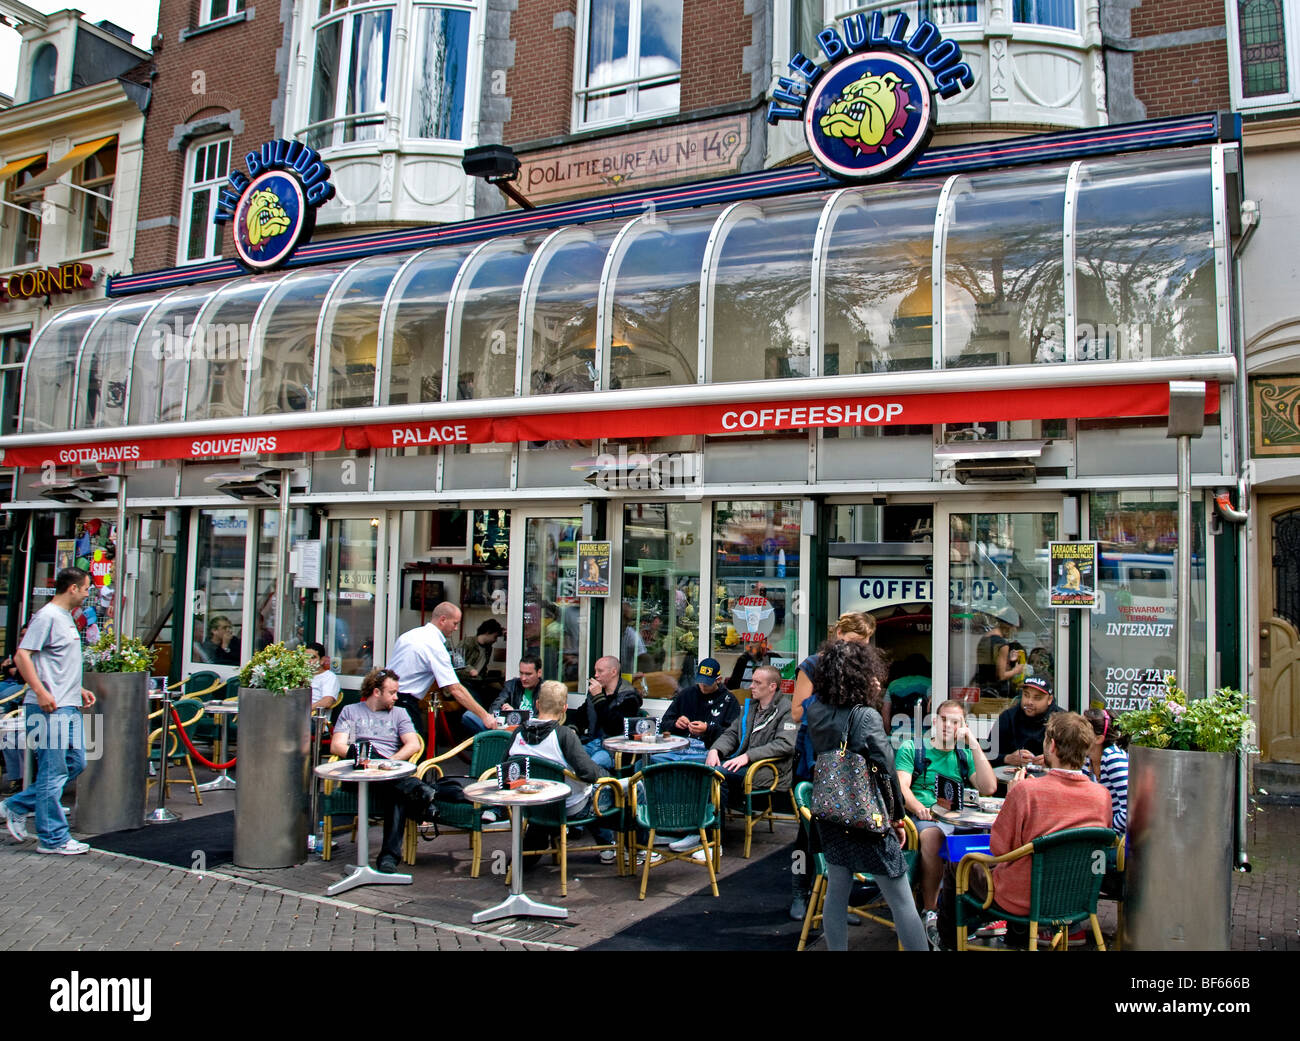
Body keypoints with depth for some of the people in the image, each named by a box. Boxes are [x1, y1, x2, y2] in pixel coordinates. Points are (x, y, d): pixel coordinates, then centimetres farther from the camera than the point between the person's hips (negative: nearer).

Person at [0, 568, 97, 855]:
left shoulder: (66, 617, 18)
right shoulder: (47, 616, -12)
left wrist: (79, 689, 23)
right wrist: (41, 692, -26)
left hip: (68, 706, 10)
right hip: (49, 708, -10)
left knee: (75, 763, 14)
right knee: (53, 771, -3)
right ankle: (53, 839, 5)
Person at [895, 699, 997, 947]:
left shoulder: (965, 754, 21)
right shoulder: (911, 749, 12)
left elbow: (989, 788, 6)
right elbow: (901, 787, -2)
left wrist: (975, 746, 2)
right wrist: (919, 808, -24)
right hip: (924, 817, -3)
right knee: (931, 834, -38)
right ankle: (930, 913, -27)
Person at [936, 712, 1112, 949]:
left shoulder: (1025, 790, -25)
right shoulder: (1102, 795, -11)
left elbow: (998, 848, -14)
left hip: (1021, 901, -5)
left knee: (955, 866, 20)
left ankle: (949, 939, 39)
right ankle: (1018, 934, 45)